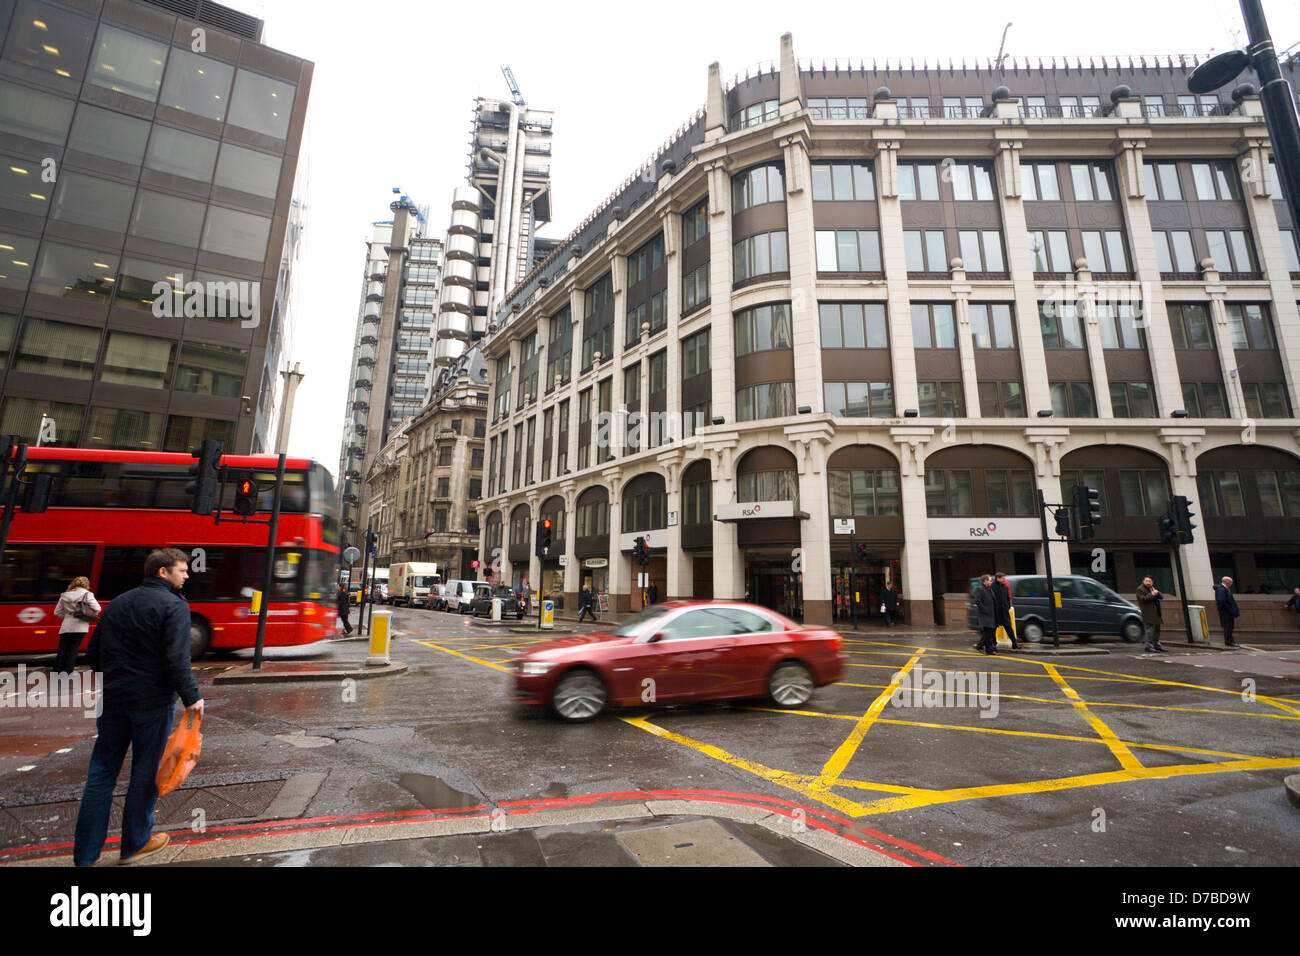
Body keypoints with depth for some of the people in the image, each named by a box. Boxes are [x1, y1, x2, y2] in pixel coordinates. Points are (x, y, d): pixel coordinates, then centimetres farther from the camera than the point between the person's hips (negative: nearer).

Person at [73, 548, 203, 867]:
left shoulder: (117, 603, 11)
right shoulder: (174, 606, -13)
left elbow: (93, 655, 15)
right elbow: (177, 659, -21)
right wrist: (192, 697, -15)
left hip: (113, 698, 7)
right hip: (152, 701, -7)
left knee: (102, 772, 14)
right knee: (145, 773, 7)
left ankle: (85, 853, 19)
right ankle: (135, 845, 20)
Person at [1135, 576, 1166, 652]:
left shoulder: (1153, 588, 19)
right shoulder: (1140, 589, -7)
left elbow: (1162, 597, 12)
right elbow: (1143, 599, -19)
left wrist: (1157, 593, -8)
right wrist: (1152, 595, -17)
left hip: (1156, 613, 9)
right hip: (1148, 614, -9)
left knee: (1157, 629, 15)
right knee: (1150, 629, -12)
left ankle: (1156, 645, 26)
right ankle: (1148, 646, -10)